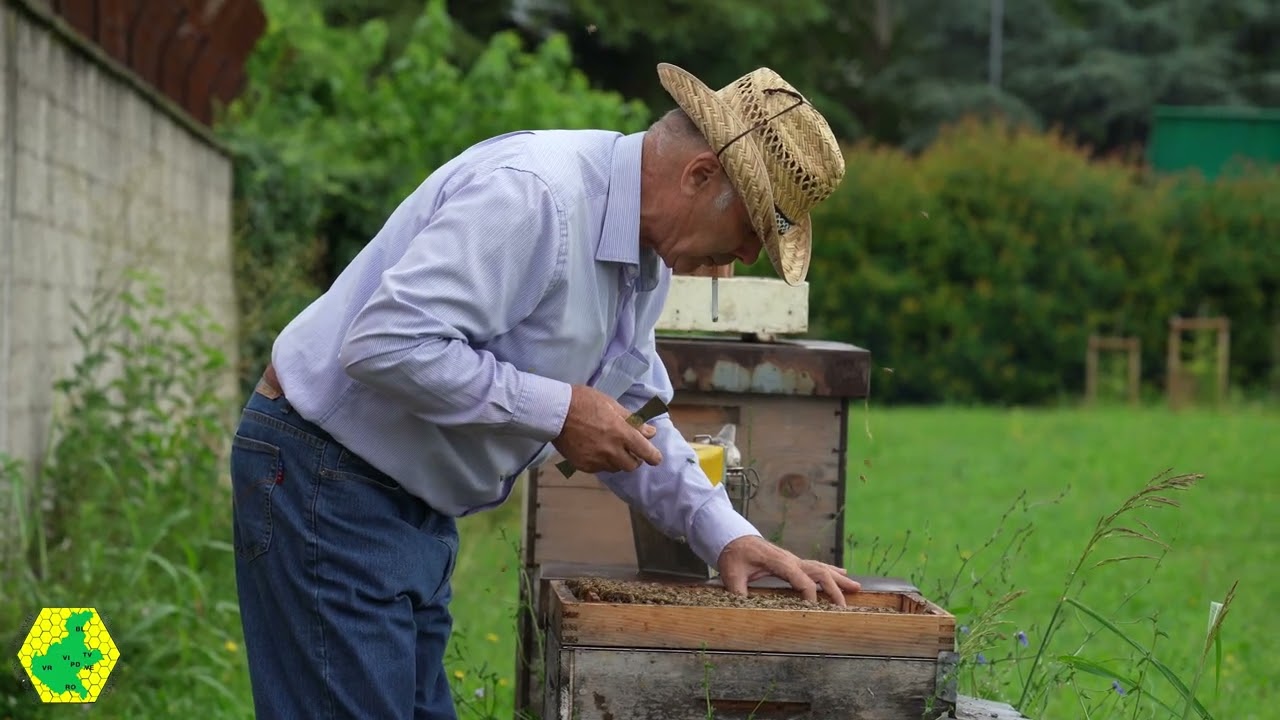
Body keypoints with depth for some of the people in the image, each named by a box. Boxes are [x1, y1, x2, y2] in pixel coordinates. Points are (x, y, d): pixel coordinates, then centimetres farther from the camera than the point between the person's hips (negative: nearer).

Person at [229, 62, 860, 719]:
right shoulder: (531, 193, -26)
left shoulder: (646, 260, 7)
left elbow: (627, 417, 18)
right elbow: (385, 344, -32)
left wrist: (727, 535, 4)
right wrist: (557, 410, -26)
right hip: (325, 483, -10)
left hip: (417, 510, 10)